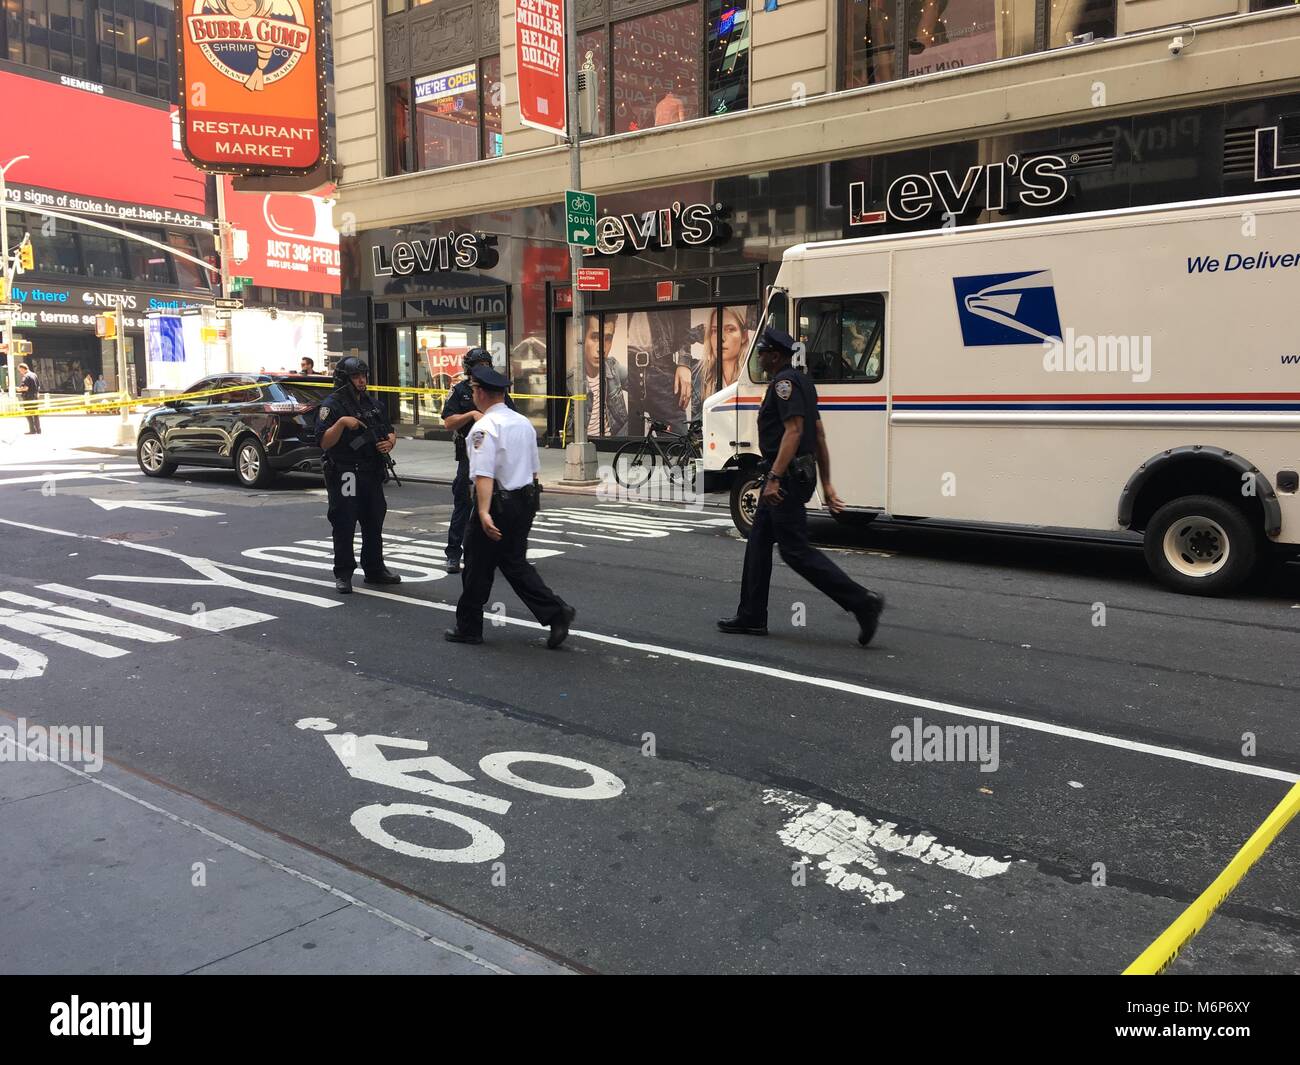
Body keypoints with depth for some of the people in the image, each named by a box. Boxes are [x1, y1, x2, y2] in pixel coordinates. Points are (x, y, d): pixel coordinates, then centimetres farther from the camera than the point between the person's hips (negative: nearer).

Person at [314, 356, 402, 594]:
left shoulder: (373, 403, 13)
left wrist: (389, 442, -1)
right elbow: (324, 442, -16)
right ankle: (343, 575, 7)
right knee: (344, 526, -2)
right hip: (344, 475, -7)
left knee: (374, 523, 14)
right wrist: (342, 422, -28)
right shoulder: (331, 405, -8)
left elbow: (390, 431, 21)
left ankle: (375, 570, 26)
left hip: (372, 475, 7)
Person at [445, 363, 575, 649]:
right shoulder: (523, 422, 10)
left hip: (498, 504, -8)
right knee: (515, 562, 15)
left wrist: (484, 512, -31)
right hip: (526, 499, 8)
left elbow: (484, 473, -25)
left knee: (478, 564, 7)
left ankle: (469, 628, 19)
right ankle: (555, 612, 2)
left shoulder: (484, 427, -15)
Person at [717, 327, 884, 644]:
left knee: (796, 550, -9)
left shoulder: (785, 382, -13)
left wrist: (774, 478, -29)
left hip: (787, 475, -11)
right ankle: (752, 617, 18)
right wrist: (826, 484, 19)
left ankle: (861, 601, -9)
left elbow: (794, 430, -24)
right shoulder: (802, 381, 18)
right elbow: (819, 435, 18)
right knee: (758, 542, 13)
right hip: (798, 474, 11)